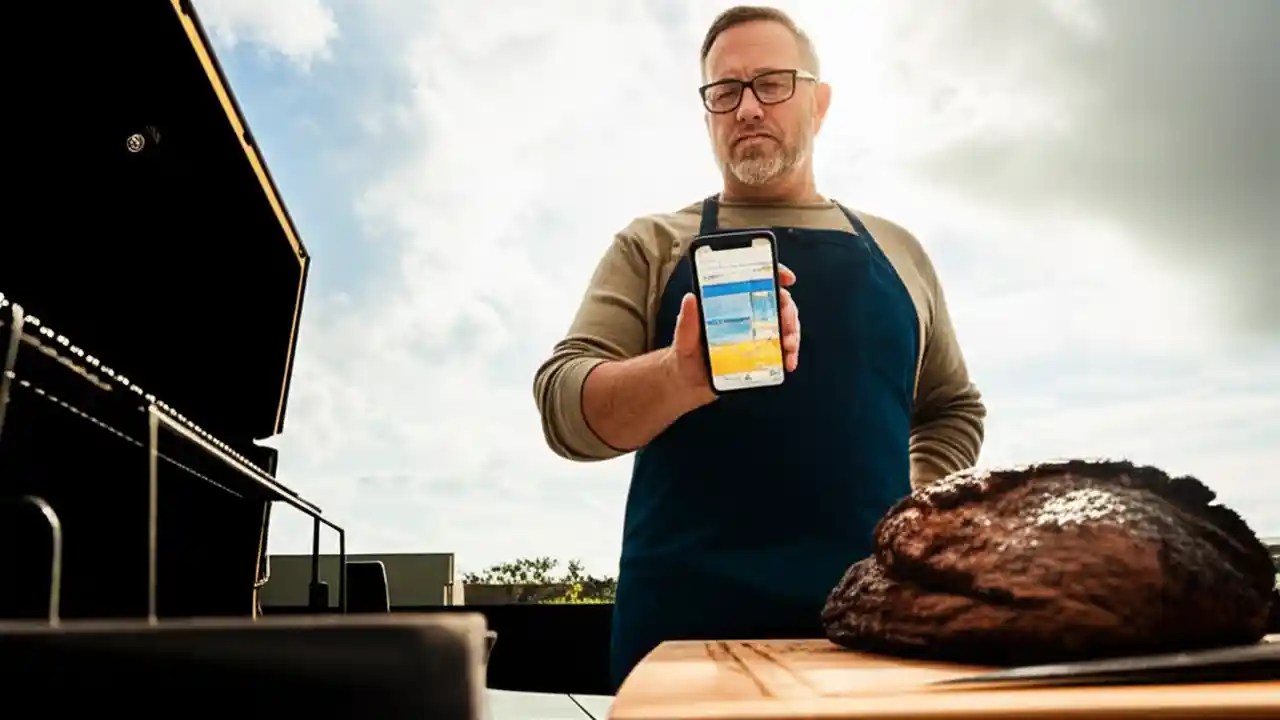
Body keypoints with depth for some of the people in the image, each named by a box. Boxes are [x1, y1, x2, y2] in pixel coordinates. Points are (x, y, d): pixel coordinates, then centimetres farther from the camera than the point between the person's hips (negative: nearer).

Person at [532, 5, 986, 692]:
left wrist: (913, 509, 4)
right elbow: (564, 406, -6)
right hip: (692, 616, -2)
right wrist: (682, 375, -26)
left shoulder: (896, 250, 15)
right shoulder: (650, 246, 6)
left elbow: (953, 409, 23)